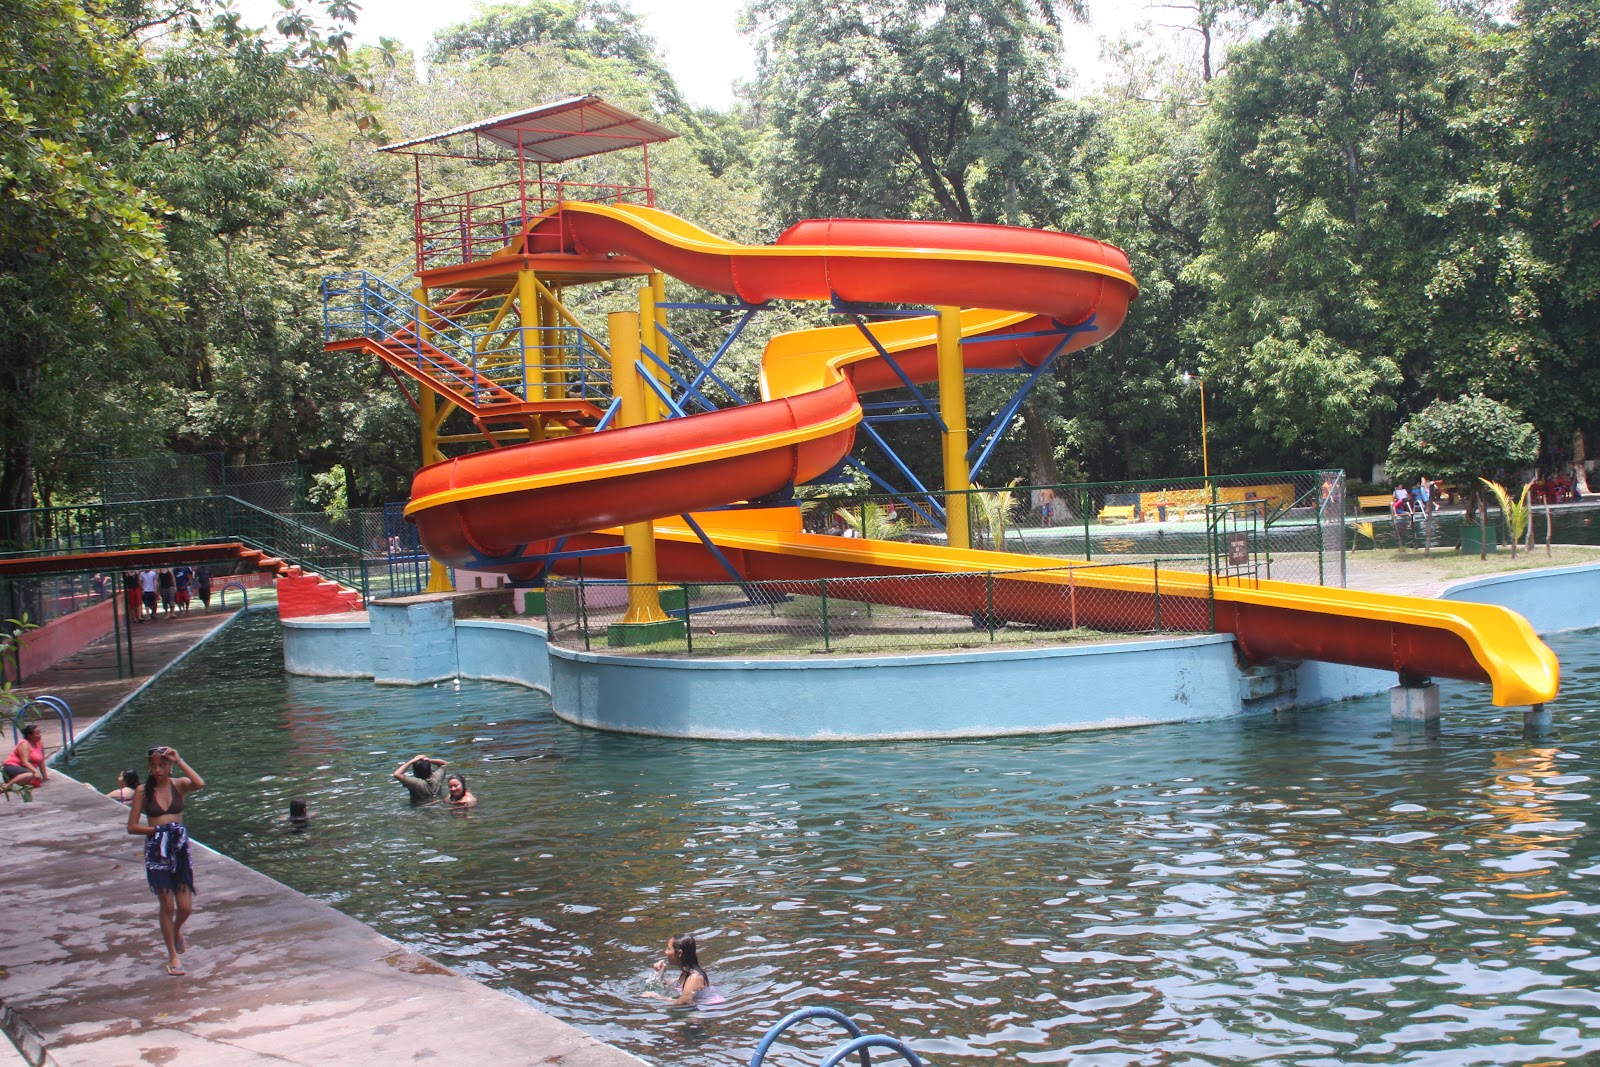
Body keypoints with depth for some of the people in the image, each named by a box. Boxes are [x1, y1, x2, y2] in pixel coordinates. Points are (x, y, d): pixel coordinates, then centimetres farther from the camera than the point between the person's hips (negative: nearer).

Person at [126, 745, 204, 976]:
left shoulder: (179, 784, -1)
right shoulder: (143, 791, -2)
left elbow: (200, 784, -25)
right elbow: (132, 827, -1)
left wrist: (180, 761, -20)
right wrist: (158, 829, -13)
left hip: (180, 848, 1)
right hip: (156, 850, -1)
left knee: (185, 907, 4)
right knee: (168, 906, 2)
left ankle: (177, 932, 38)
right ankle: (173, 955, 17)